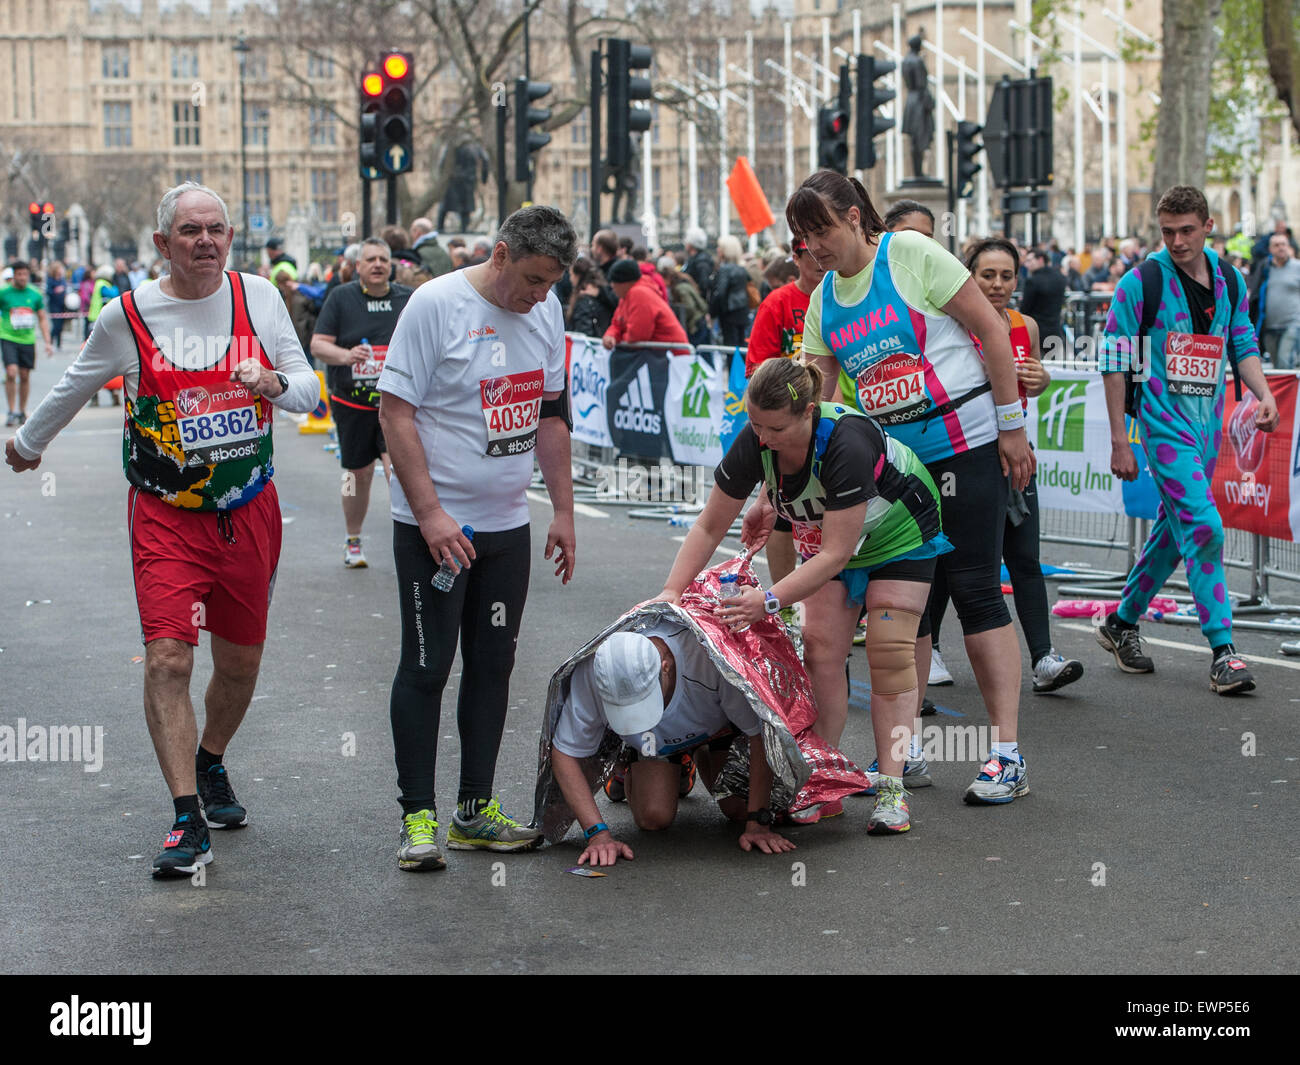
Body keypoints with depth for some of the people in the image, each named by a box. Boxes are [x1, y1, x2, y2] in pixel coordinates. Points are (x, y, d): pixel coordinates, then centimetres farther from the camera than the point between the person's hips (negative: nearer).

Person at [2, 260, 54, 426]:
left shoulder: (35, 294, 3)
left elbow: (42, 319, 10)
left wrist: (47, 341, 3)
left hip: (28, 340, 3)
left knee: (25, 376, 6)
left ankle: (22, 412, 20)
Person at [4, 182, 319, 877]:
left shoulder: (259, 298, 0)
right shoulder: (126, 316, -4)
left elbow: (310, 389, 5)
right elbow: (74, 388, 14)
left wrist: (275, 383, -17)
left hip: (249, 512, 3)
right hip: (165, 514, -2)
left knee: (240, 660, 13)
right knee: (168, 658, -16)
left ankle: (210, 765, 41)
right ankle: (188, 821, -12)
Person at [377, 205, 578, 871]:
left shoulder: (546, 311, 6)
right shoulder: (436, 304, -13)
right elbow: (394, 411, -14)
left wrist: (563, 510, 12)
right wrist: (430, 514, -19)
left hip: (508, 524, 6)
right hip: (433, 524, -6)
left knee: (493, 664, 9)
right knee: (427, 667, -2)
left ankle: (475, 810, 18)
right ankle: (418, 817, 5)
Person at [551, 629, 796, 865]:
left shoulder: (707, 657, -45)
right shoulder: (591, 674, -39)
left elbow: (760, 735, -35)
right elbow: (564, 753, -28)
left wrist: (758, 824, -36)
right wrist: (598, 834, -36)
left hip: (719, 725, 0)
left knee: (740, 809, -10)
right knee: (653, 818, -17)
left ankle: (702, 758, 22)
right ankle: (630, 774, 19)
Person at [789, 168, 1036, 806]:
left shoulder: (911, 255, -10)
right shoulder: (822, 303, 9)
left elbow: (992, 330, -9)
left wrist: (1012, 426, -11)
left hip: (968, 445, -6)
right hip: (893, 459, 6)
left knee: (974, 587, -9)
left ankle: (1007, 754, -7)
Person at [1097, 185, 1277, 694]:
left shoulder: (1230, 280, 7)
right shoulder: (1142, 281, -9)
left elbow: (1242, 345, 17)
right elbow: (1115, 360, -7)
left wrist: (1264, 395, -3)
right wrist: (1119, 440, -9)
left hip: (1208, 421, 6)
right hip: (1163, 418, -6)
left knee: (1176, 527, 13)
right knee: (1203, 526, -16)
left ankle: (1122, 622, 30)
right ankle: (1222, 651, -14)